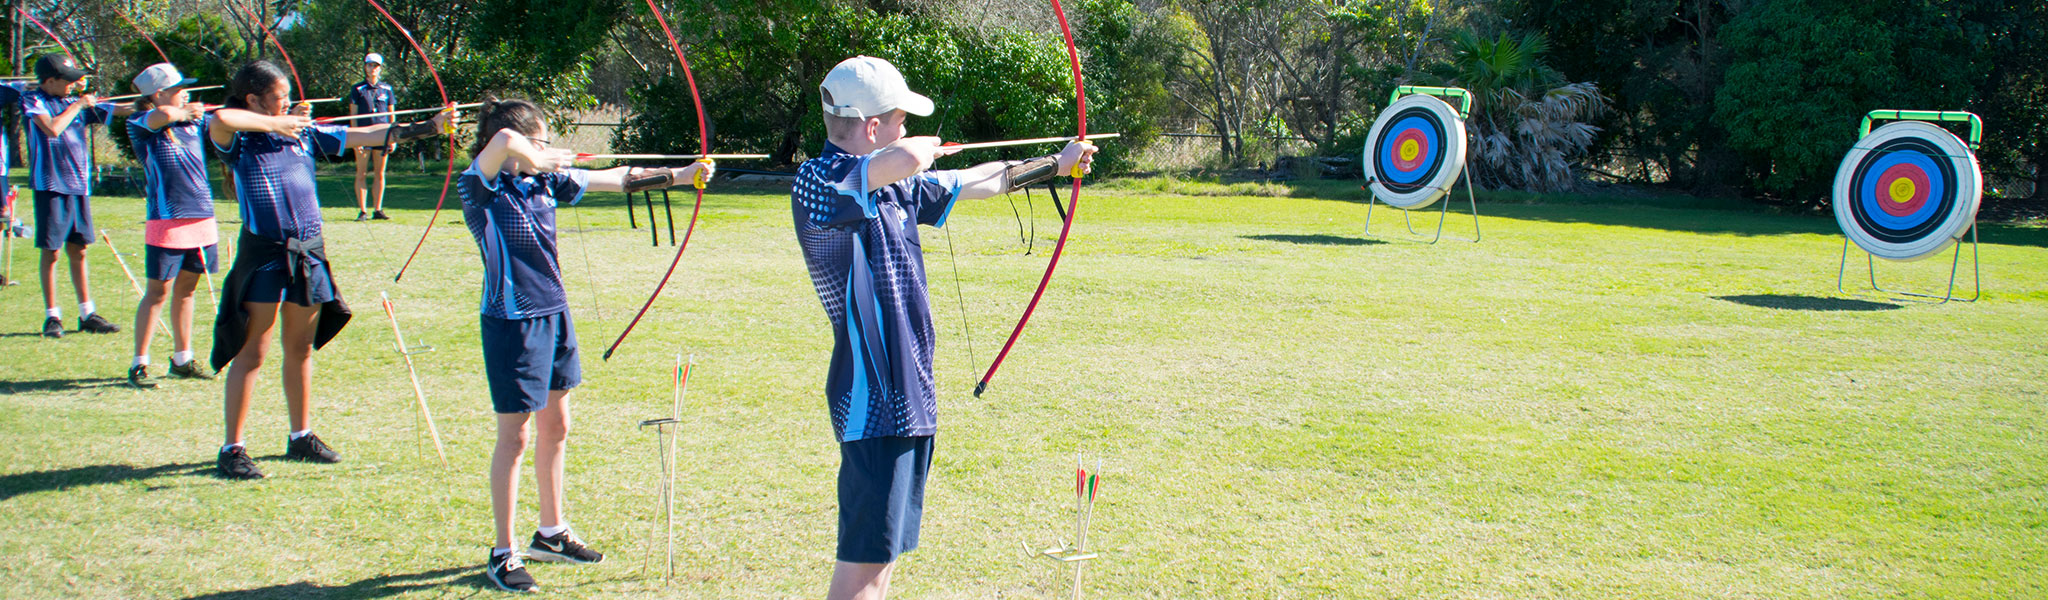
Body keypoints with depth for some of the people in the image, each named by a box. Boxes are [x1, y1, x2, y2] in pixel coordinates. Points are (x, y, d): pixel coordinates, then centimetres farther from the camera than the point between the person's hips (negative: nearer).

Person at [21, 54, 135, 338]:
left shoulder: (76, 102, 12)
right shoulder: (32, 101, -4)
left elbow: (115, 110, 7)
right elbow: (52, 128, -20)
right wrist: (77, 104, -8)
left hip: (79, 184, 5)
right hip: (50, 185, -5)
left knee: (78, 250, 10)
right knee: (51, 251, 0)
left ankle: (87, 314, 14)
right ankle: (52, 316, 6)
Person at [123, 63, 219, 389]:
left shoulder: (191, 121, 11)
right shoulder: (140, 123, -7)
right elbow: (162, 115, -28)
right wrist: (186, 112, -6)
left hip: (202, 217, 6)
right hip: (166, 220, -6)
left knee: (186, 289, 14)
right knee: (158, 291, -2)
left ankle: (182, 359, 24)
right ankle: (139, 365, 5)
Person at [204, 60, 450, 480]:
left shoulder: (305, 133, 11)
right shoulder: (238, 140, -4)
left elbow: (366, 136, 13)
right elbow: (220, 120, -28)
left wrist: (428, 128, 9)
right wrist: (279, 124, -14)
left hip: (308, 254, 6)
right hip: (263, 252, -6)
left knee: (301, 349, 15)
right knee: (252, 352, -3)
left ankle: (301, 437, 27)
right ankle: (232, 449, 3)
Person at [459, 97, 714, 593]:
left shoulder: (546, 180, 5)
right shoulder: (481, 189, -14)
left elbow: (615, 179, 8)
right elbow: (502, 140, -33)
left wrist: (680, 175, 5)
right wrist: (543, 160, -16)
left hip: (554, 315, 7)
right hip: (511, 323, -7)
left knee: (555, 428, 17)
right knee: (514, 437, 0)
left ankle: (551, 533, 33)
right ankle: (502, 555, 11)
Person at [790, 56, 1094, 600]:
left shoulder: (894, 185, 12)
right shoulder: (819, 182, -17)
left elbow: (977, 182, 27)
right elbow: (906, 160, -35)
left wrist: (1055, 165, 35)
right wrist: (925, 149, -11)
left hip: (909, 393, 9)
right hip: (873, 399, -9)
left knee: (883, 553, 17)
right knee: (865, 556, -6)